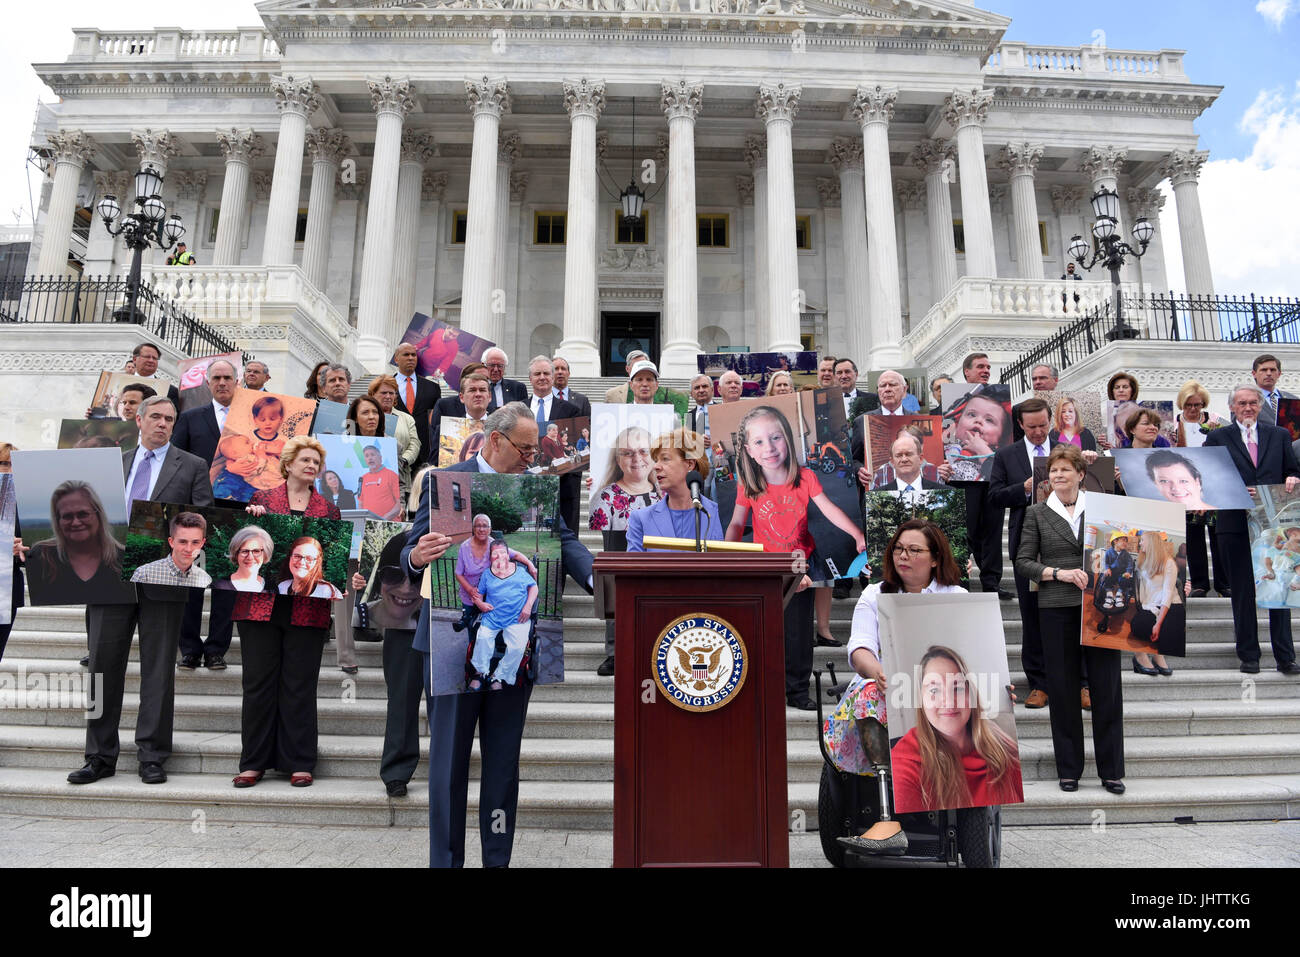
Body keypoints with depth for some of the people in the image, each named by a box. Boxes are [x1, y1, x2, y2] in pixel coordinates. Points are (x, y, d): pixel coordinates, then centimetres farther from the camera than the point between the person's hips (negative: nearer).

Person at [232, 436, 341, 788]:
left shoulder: (328, 510, 10)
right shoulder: (261, 499, 8)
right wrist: (250, 518, -8)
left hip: (307, 610, 0)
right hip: (260, 604, 0)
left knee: (300, 686, 4)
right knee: (258, 683, 5)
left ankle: (300, 763, 15)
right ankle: (254, 762, 18)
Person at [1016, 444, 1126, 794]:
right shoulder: (1037, 513, 6)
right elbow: (1023, 562, 1)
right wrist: (1059, 573, -13)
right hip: (1056, 609, 0)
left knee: (1107, 688, 2)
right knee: (1062, 689, 4)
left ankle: (1111, 771, 15)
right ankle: (1068, 770, 17)